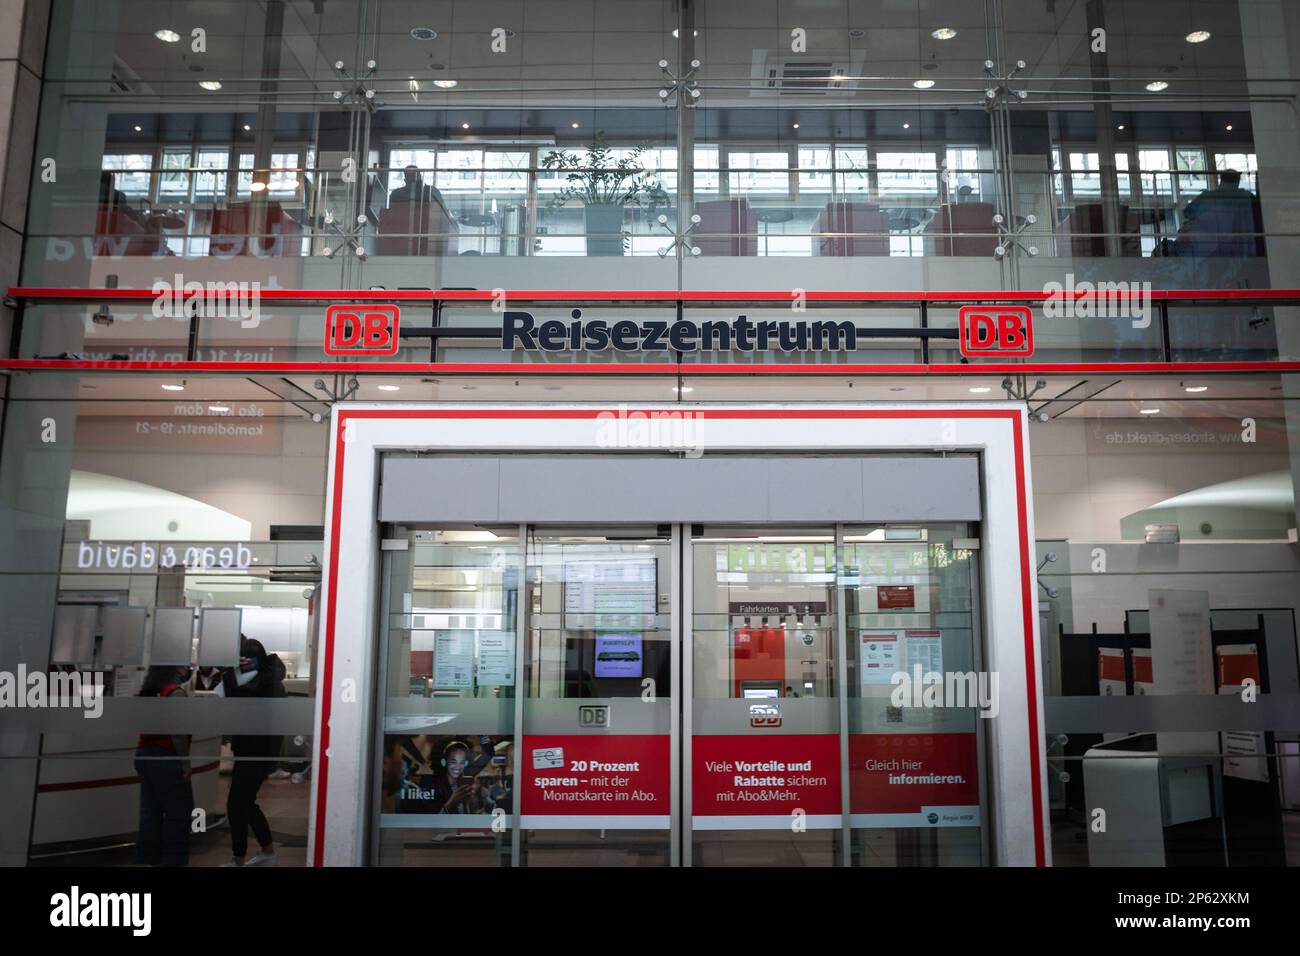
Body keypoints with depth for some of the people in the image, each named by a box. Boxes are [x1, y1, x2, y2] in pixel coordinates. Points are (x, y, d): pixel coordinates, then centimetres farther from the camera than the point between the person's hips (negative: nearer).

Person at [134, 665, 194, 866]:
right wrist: (185, 761, -15)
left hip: (144, 755, 9)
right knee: (178, 813, 1)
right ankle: (172, 860, 4)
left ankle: (147, 859, 16)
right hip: (166, 759, -9)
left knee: (151, 812, 12)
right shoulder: (175, 692, -14)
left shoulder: (149, 691, 12)